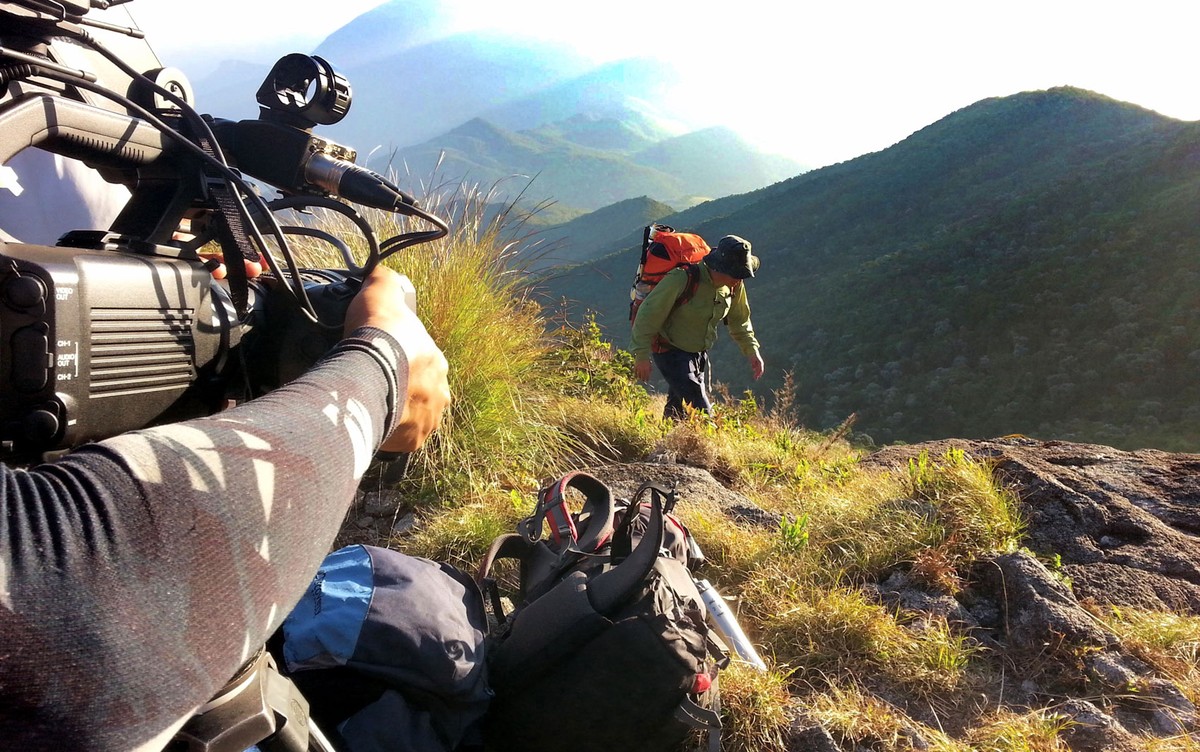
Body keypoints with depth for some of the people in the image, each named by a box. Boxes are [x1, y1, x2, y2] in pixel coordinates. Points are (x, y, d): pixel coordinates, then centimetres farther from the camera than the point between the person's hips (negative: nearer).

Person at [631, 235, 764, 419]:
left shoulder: (734, 285, -7)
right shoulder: (681, 279, -29)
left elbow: (739, 321, 11)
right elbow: (648, 314, -22)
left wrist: (752, 351, 5)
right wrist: (641, 355, -21)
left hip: (700, 353, 7)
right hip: (671, 353, -7)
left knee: (676, 410, 18)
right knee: (701, 410, -14)